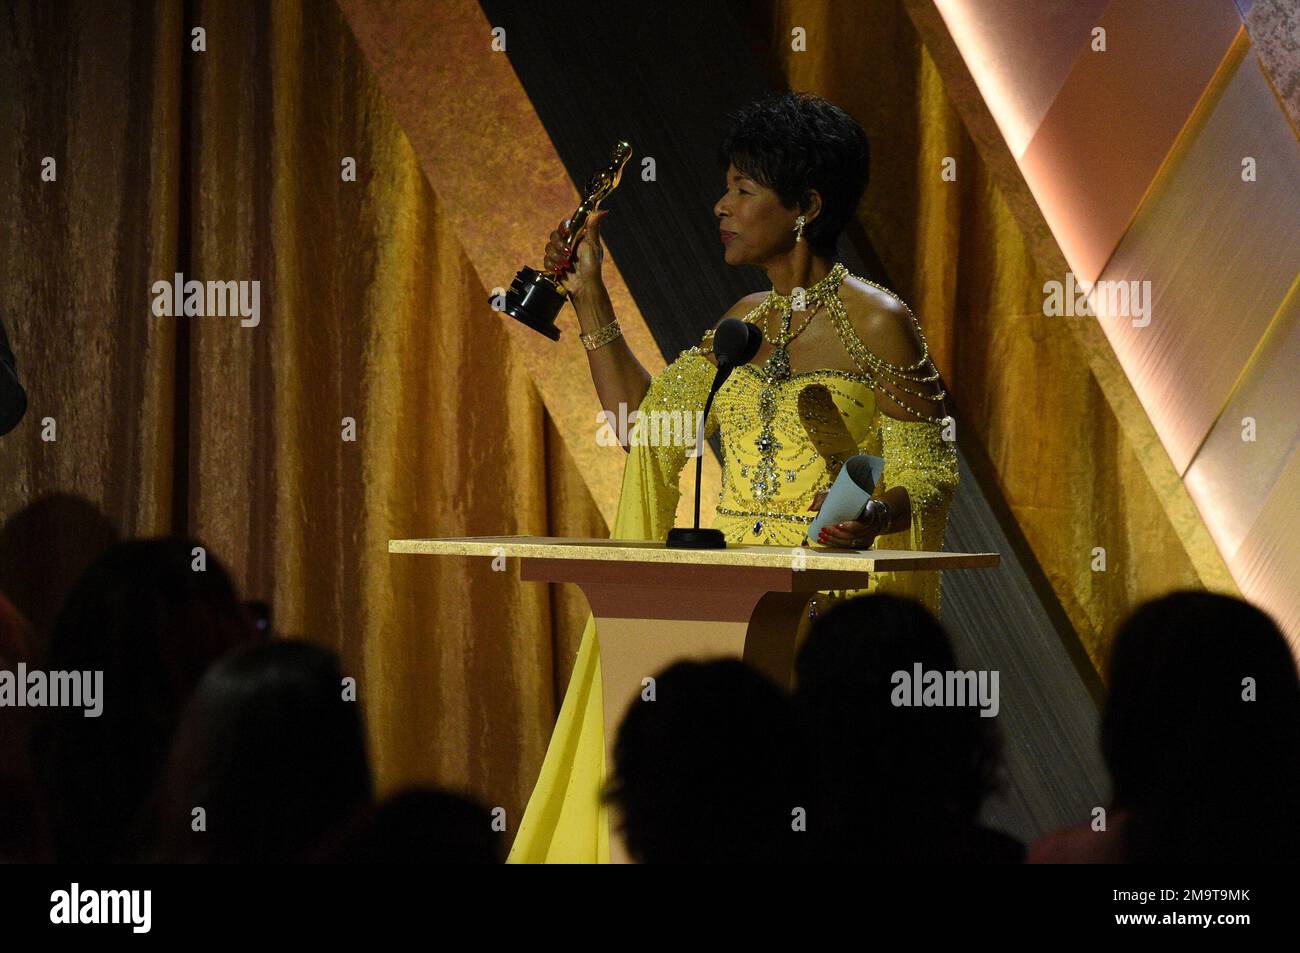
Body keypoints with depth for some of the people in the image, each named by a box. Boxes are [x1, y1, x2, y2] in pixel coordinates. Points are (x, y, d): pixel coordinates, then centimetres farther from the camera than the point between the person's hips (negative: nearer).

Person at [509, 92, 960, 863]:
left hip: (837, 603, -6)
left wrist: (872, 517, -28)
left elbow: (931, 475, -7)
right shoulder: (745, 324, 16)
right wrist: (590, 296, 17)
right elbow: (644, 422, 18)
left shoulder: (877, 323, -6)